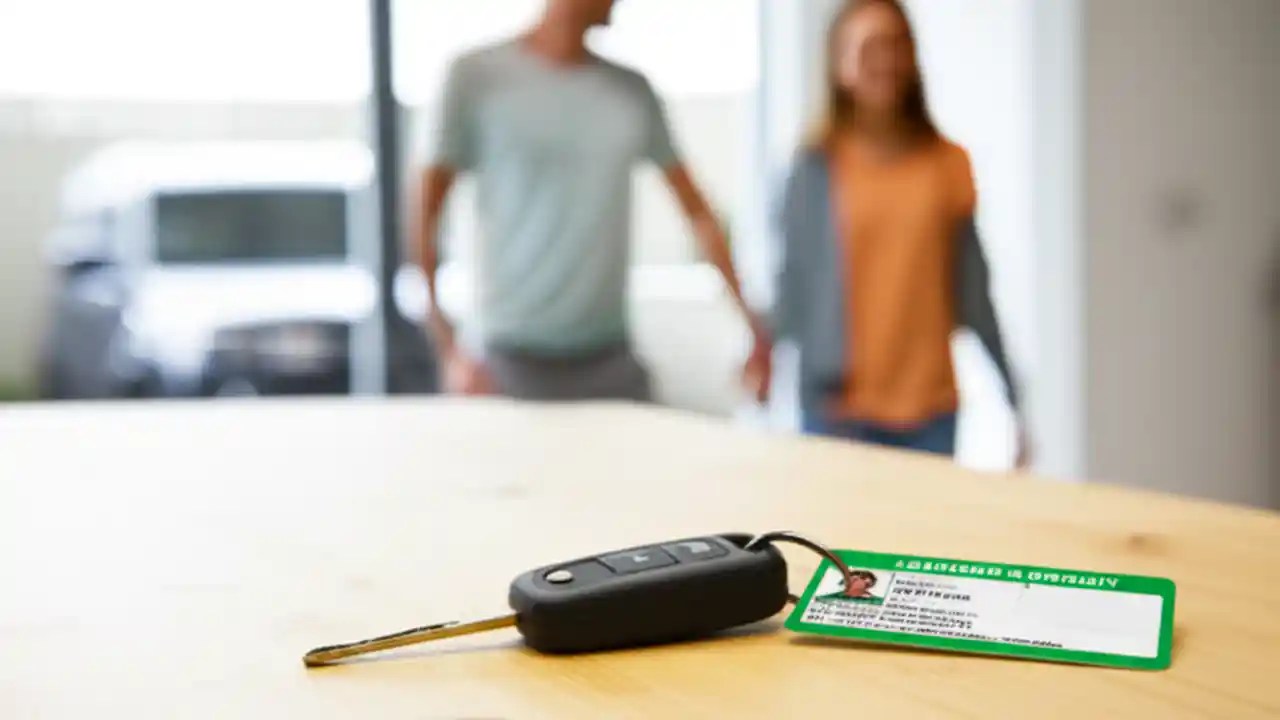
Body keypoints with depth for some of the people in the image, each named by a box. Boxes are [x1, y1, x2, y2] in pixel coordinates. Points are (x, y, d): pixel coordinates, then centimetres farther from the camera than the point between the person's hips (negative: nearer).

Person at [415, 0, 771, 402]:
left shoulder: (632, 90, 9)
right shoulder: (479, 76, -2)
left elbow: (697, 210, 13)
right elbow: (426, 213, -2)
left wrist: (751, 321, 7)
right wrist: (448, 345, -10)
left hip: (612, 359, 4)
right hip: (515, 359, -3)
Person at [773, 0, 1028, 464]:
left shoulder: (948, 164, 5)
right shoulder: (818, 170, 0)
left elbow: (972, 291, 7)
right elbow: (794, 286, 1)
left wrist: (1012, 400, 7)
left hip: (930, 408, 2)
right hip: (841, 411, -2)